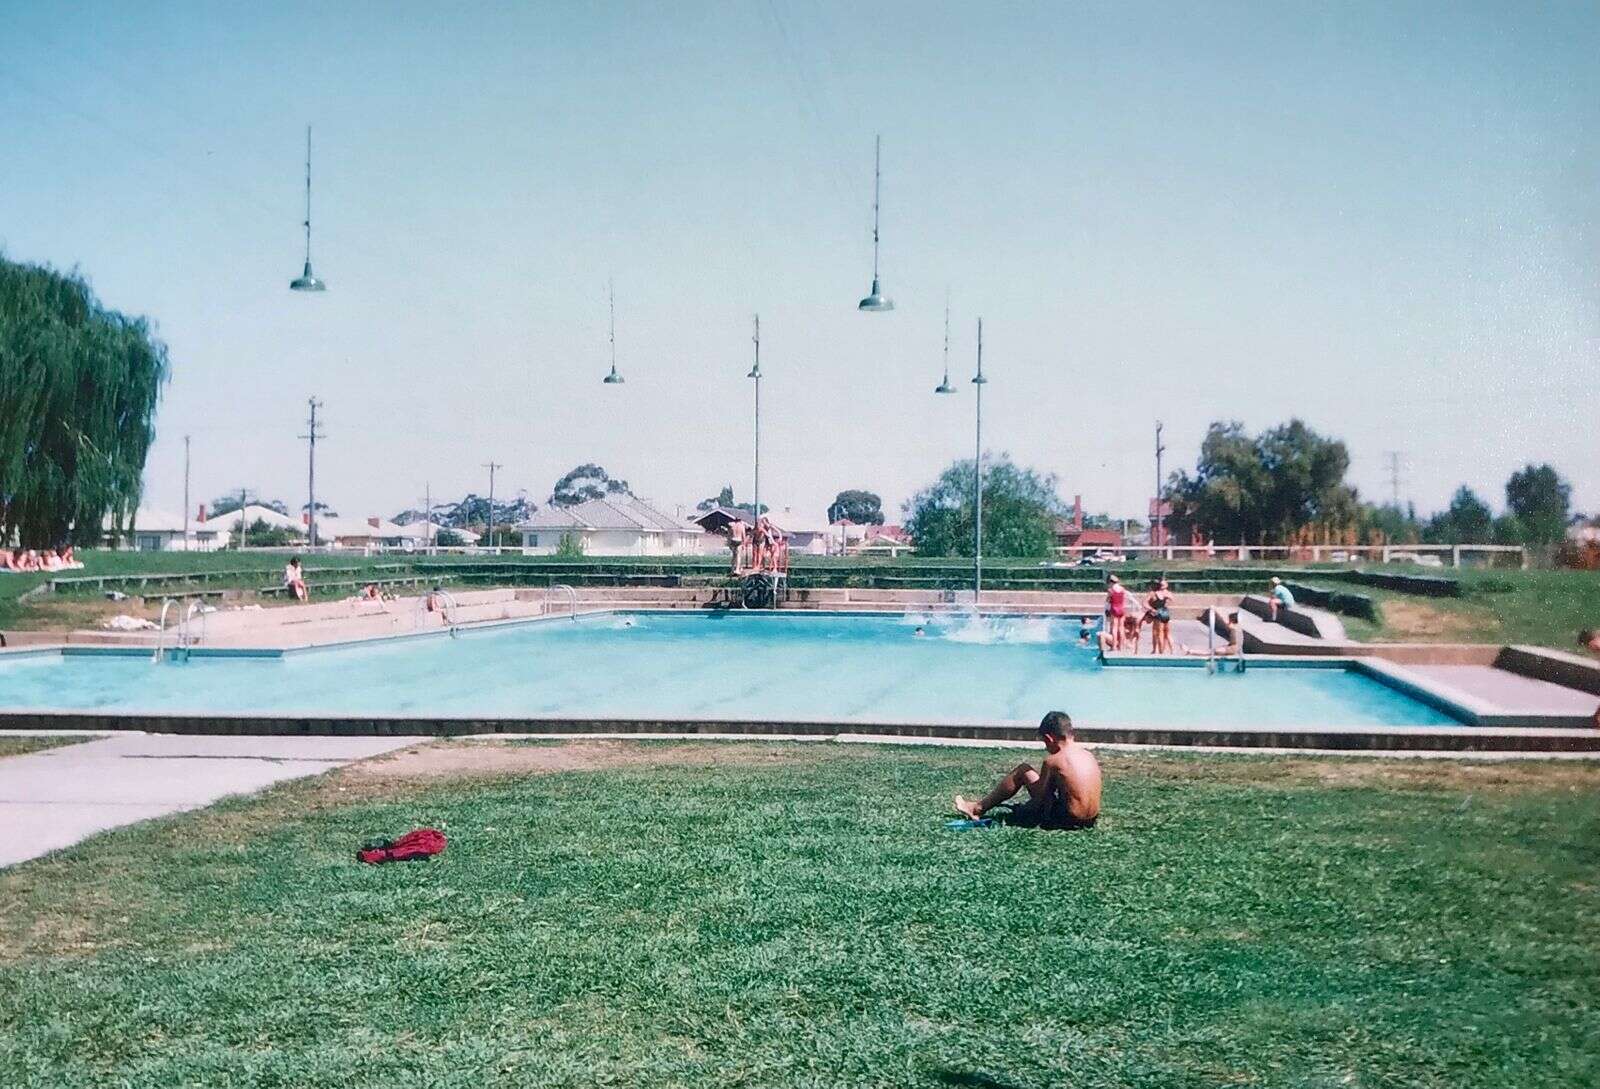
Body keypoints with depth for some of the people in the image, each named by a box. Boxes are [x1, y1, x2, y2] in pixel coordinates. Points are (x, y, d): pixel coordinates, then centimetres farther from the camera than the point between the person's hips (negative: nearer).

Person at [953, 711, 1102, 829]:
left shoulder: (1052, 761, -12)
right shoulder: (1089, 755, 8)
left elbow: (1039, 798, -6)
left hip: (1068, 820, -7)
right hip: (1091, 820, 7)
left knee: (1023, 771, 9)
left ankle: (979, 808, 21)